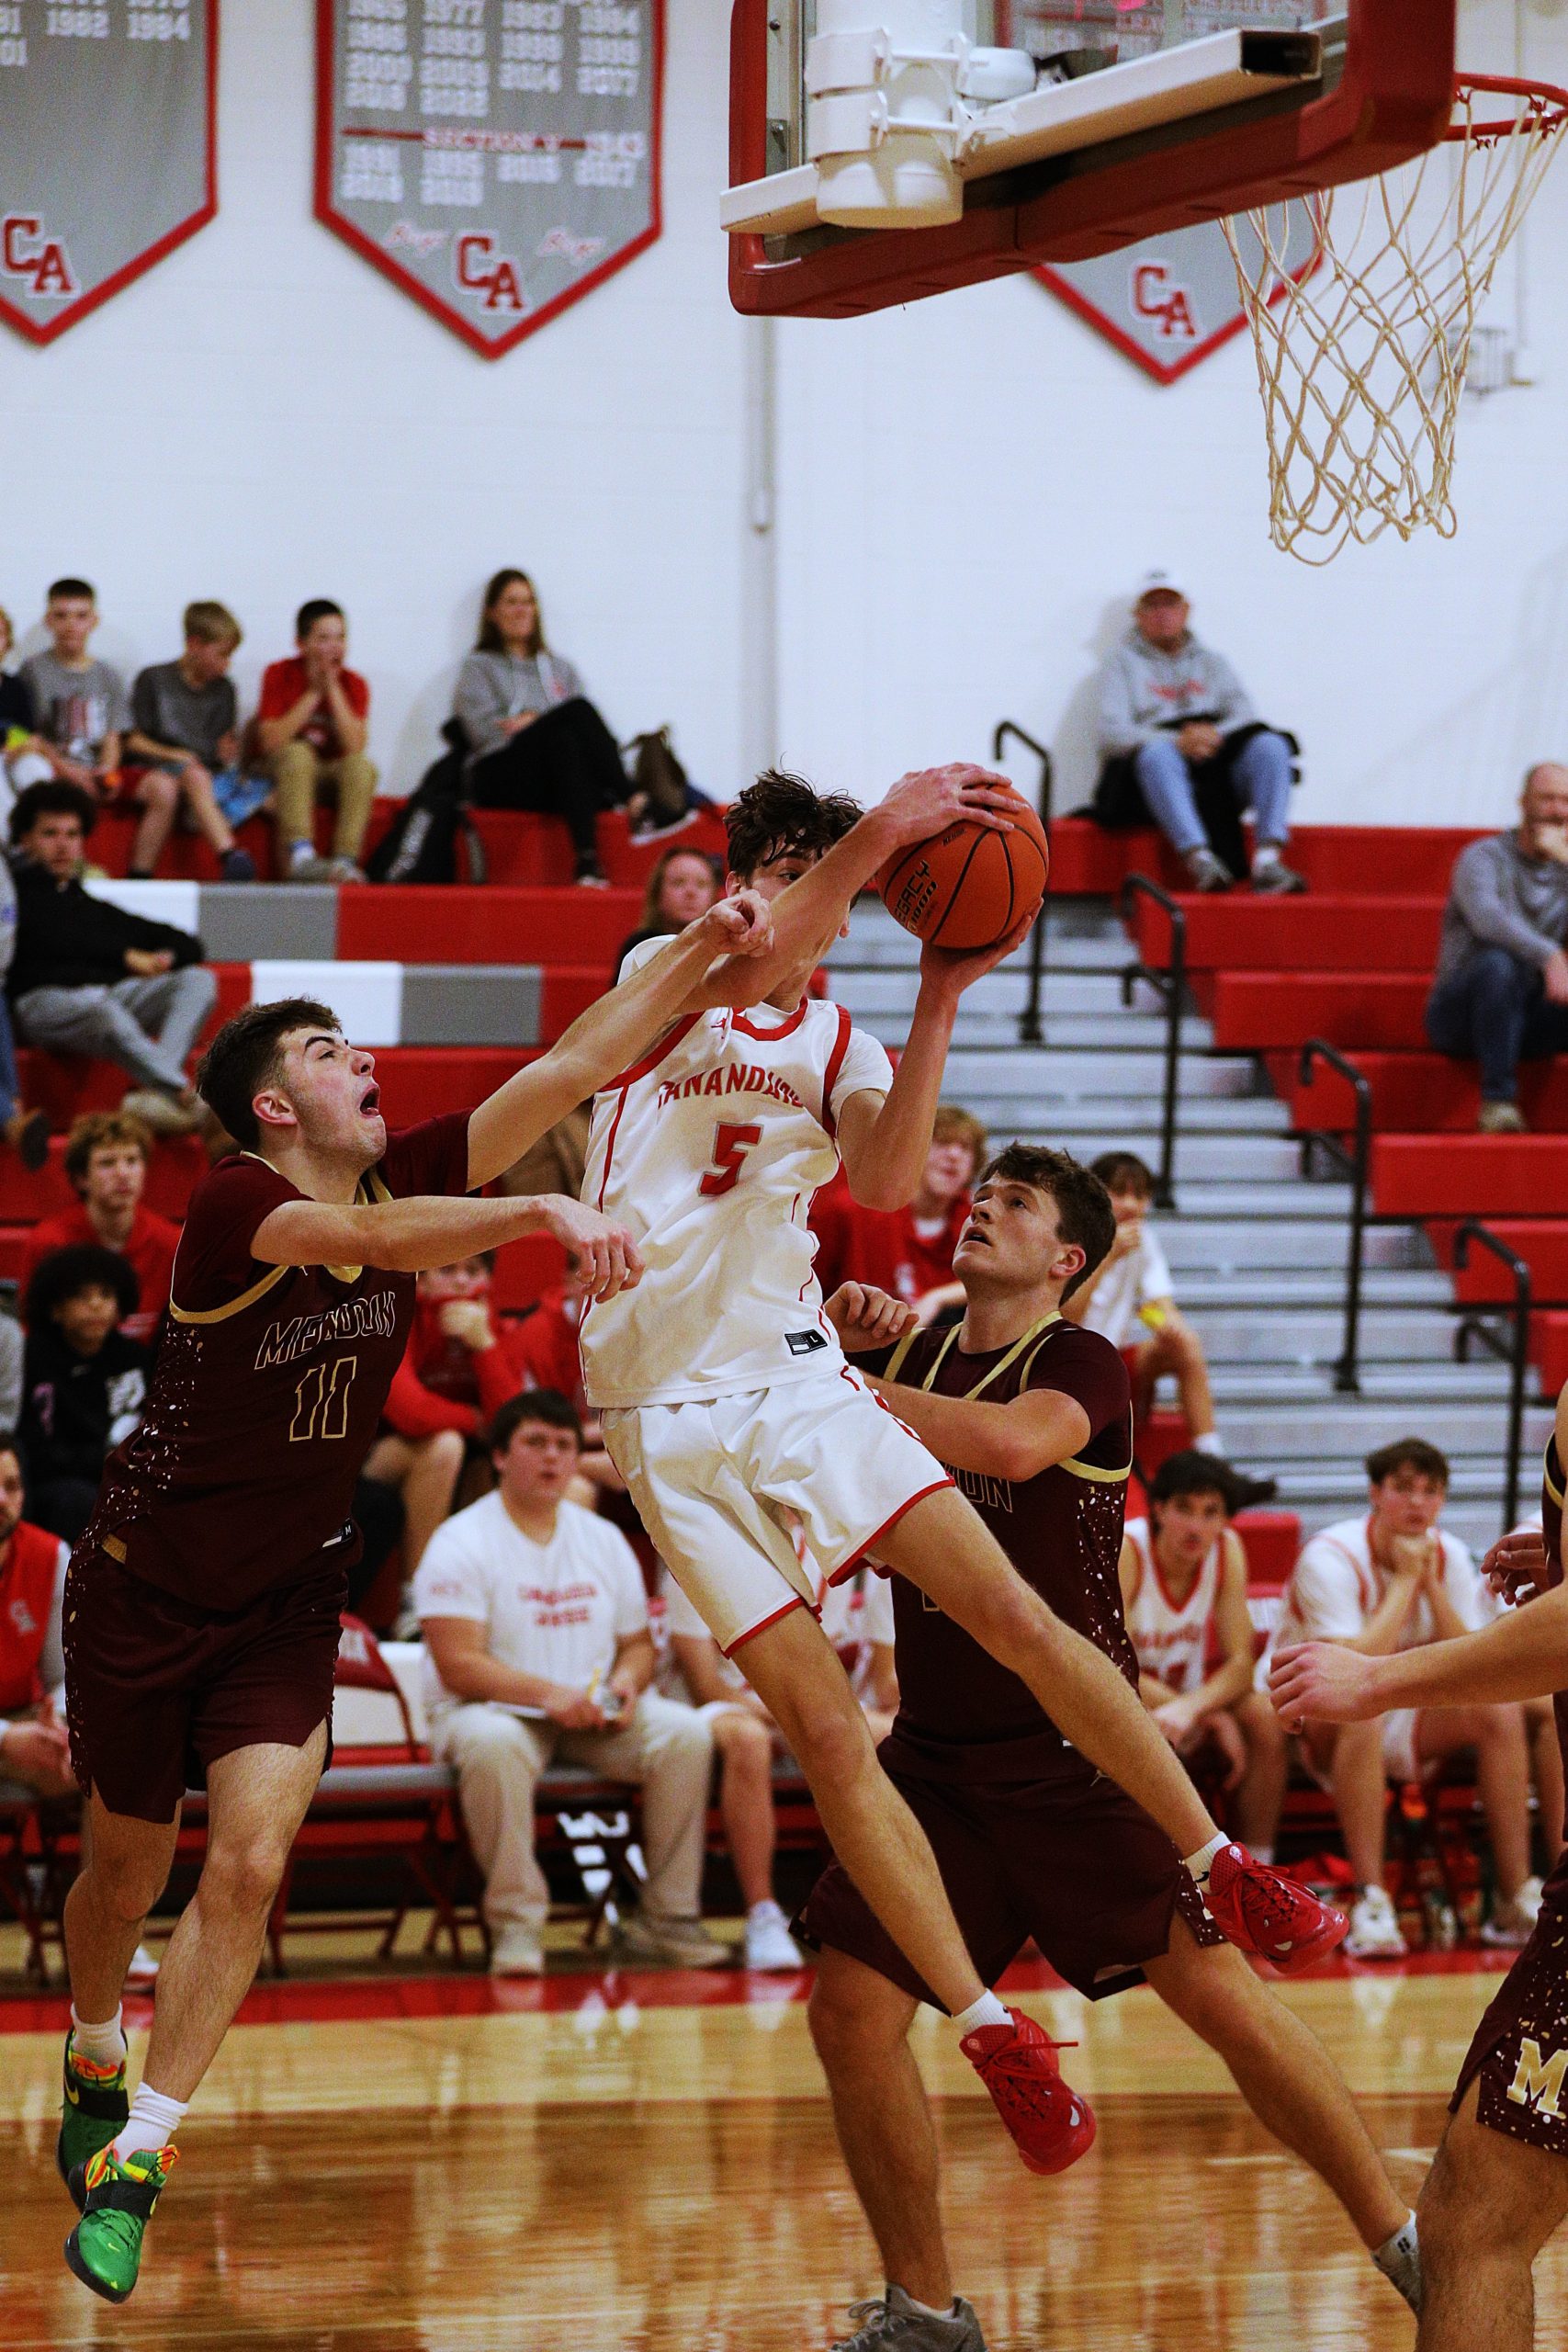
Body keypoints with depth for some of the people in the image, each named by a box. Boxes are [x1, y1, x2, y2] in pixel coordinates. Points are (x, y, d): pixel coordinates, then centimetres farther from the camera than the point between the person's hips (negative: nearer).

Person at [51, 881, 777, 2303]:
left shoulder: (405, 1177, -4)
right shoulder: (233, 1206, -21)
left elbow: (572, 1069, -8)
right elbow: (378, 1242, -42)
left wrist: (703, 949, -18)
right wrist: (544, 1215, -53)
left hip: (288, 1600, 4)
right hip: (148, 1585, -4)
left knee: (249, 1865, -13)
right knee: (128, 1872, 12)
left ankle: (135, 2162, -6)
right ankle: (95, 2060, 43)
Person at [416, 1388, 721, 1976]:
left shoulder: (604, 1541, 12)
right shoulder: (461, 1543, -7)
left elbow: (638, 1643, 18)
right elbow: (458, 1666, -16)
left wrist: (625, 1681, -7)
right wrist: (549, 1695, -27)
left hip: (593, 1717, 5)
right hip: (495, 1709, -5)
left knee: (687, 1733, -20)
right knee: (493, 1745, -40)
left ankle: (666, 1916, -11)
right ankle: (516, 1922, -30)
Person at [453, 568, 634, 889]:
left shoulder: (559, 668, 28)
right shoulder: (479, 668, 18)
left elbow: (584, 726, 11)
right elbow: (487, 729, 0)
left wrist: (534, 721, -5)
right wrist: (544, 724, -6)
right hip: (500, 776, -3)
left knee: (564, 742, -36)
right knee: (577, 710, -29)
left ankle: (588, 859, -51)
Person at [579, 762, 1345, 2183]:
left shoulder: (841, 1049, 12)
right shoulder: (662, 979, 3)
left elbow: (886, 1182, -9)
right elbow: (733, 971, -22)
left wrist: (938, 1006, -18)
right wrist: (874, 835, -31)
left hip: (802, 1384, 3)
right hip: (673, 1419, -3)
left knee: (1012, 1612, -12)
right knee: (826, 1731, -6)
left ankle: (1221, 1866, -2)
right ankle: (989, 2027, -2)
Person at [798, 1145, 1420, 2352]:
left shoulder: (1081, 1364, -9)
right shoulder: (918, 1355, 10)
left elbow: (1012, 1444, -31)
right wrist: (841, 1342, -6)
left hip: (1077, 1755, -5)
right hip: (937, 1758, 5)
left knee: (1222, 1997, -9)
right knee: (851, 2012, -6)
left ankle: (1407, 2245, 6)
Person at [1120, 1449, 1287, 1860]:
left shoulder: (1226, 1549, -7)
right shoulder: (1124, 1551, -22)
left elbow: (1241, 1664, -11)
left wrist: (1190, 1708, -33)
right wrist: (1211, 1718, -29)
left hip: (1180, 1698, 5)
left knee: (1264, 1716, -23)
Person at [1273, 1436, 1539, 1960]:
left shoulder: (1449, 1557, -3)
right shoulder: (1331, 1558, -21)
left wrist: (1431, 1583, -19)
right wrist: (1404, 1580, -25)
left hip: (1403, 1728, 6)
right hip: (1310, 1719, -6)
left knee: (1501, 1711, -18)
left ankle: (1515, 1901, -17)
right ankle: (1370, 1902, -41)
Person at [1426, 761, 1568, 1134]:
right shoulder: (1484, 858, -5)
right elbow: (1486, 917, -28)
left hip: (1529, 1025, 4)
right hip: (1460, 1015, -4)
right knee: (1499, 964, -36)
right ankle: (1498, 1099, -35)